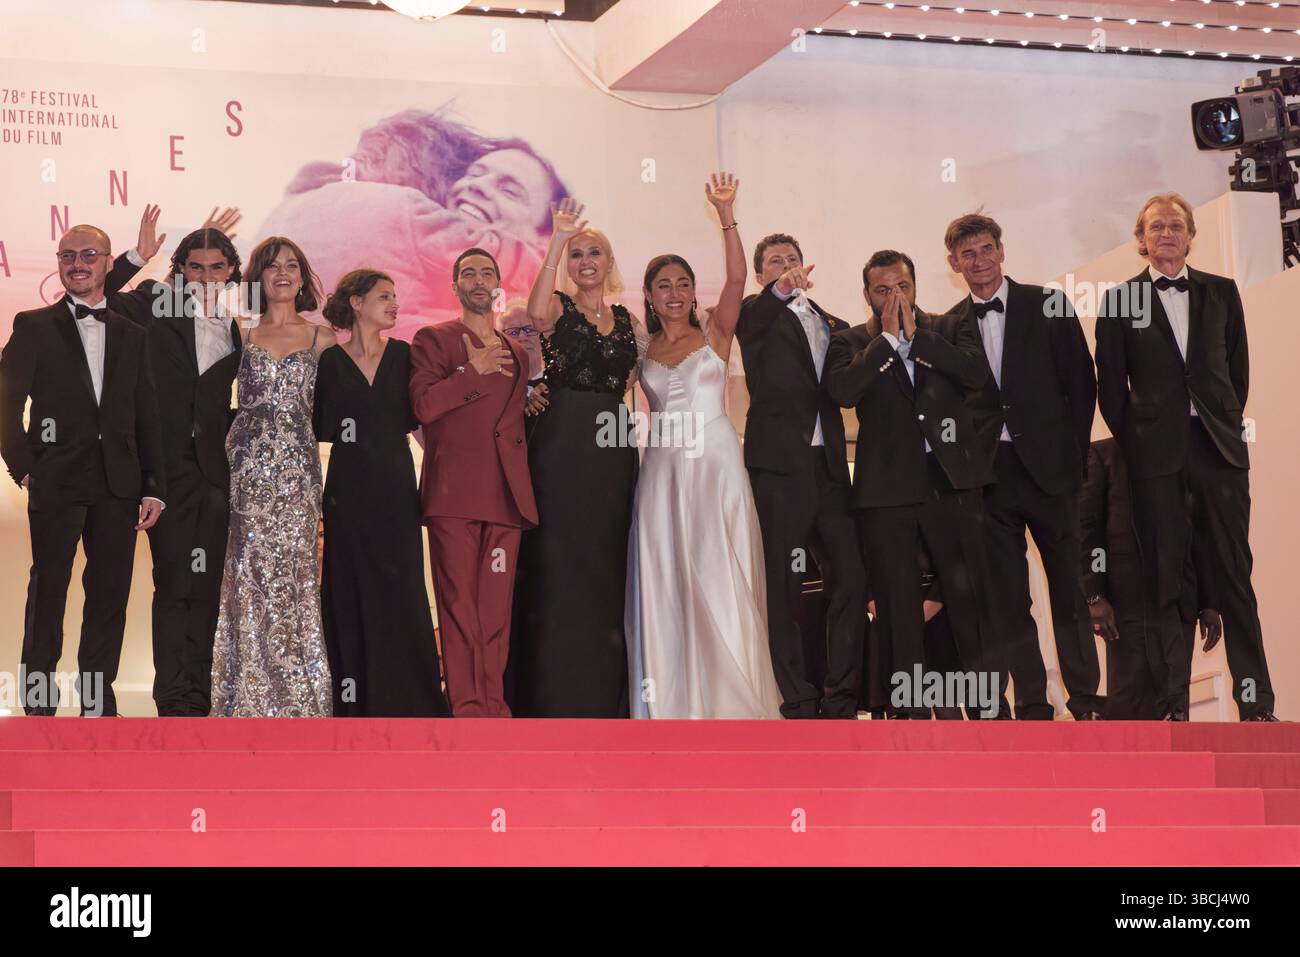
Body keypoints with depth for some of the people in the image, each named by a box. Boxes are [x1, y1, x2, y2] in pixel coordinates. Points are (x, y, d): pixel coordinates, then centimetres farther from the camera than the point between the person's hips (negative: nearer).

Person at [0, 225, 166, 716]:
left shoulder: (131, 335, 14)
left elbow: (146, 417, 12)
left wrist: (154, 487, 5)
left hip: (118, 486, 3)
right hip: (56, 483, -3)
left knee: (110, 595, 5)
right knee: (48, 592, 0)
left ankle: (99, 702, 13)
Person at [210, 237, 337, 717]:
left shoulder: (321, 338, 10)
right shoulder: (241, 335, 10)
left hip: (297, 467, 0)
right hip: (248, 465, 0)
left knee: (293, 571, -3)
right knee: (250, 574, -3)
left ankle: (298, 696, 3)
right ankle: (251, 695, 2)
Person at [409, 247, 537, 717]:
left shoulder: (515, 353, 23)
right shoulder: (434, 339, 8)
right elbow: (424, 405, -8)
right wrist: (475, 371, -6)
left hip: (505, 497, 4)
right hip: (454, 493, -4)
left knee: (496, 608, 1)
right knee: (460, 604, -7)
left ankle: (493, 705, 3)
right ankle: (465, 707, -7)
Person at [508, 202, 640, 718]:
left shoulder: (625, 319, 16)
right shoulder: (560, 308, 0)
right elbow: (536, 313, -24)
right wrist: (557, 244, -26)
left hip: (613, 452, 5)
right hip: (562, 447, -5)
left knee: (607, 567, 7)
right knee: (559, 564, -5)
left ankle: (605, 693, 14)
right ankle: (556, 695, -2)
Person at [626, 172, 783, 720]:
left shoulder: (714, 336, 6)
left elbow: (737, 279, -8)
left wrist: (726, 214, -16)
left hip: (716, 467, -2)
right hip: (664, 473, 2)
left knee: (719, 583, -3)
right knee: (668, 587, 1)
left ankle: (729, 700, 4)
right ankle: (678, 701, 5)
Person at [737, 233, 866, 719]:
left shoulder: (831, 325, 20)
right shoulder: (759, 313, 5)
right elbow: (750, 322, -19)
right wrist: (781, 291, -38)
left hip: (828, 465, 5)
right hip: (781, 464, -5)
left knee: (850, 579, 1)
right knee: (783, 588, -3)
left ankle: (841, 699, 10)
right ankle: (799, 705, 1)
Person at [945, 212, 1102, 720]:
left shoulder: (1047, 306, 3)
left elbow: (1082, 383, 3)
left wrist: (1073, 454, -1)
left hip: (1048, 468, -2)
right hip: (990, 475, 2)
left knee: (1069, 590, 1)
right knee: (1008, 598, 2)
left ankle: (1085, 700, 8)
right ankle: (1032, 706, 7)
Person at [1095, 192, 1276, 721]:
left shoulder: (1221, 292, 11)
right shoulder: (1120, 300, 6)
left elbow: (1238, 366, 14)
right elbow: (1111, 385, 6)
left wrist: (1228, 424, 7)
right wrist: (1132, 443, 2)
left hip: (1219, 445, 1)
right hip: (1157, 452, -1)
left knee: (1235, 571, 1)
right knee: (1164, 578, -1)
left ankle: (1255, 701, 4)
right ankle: (1173, 703, 2)